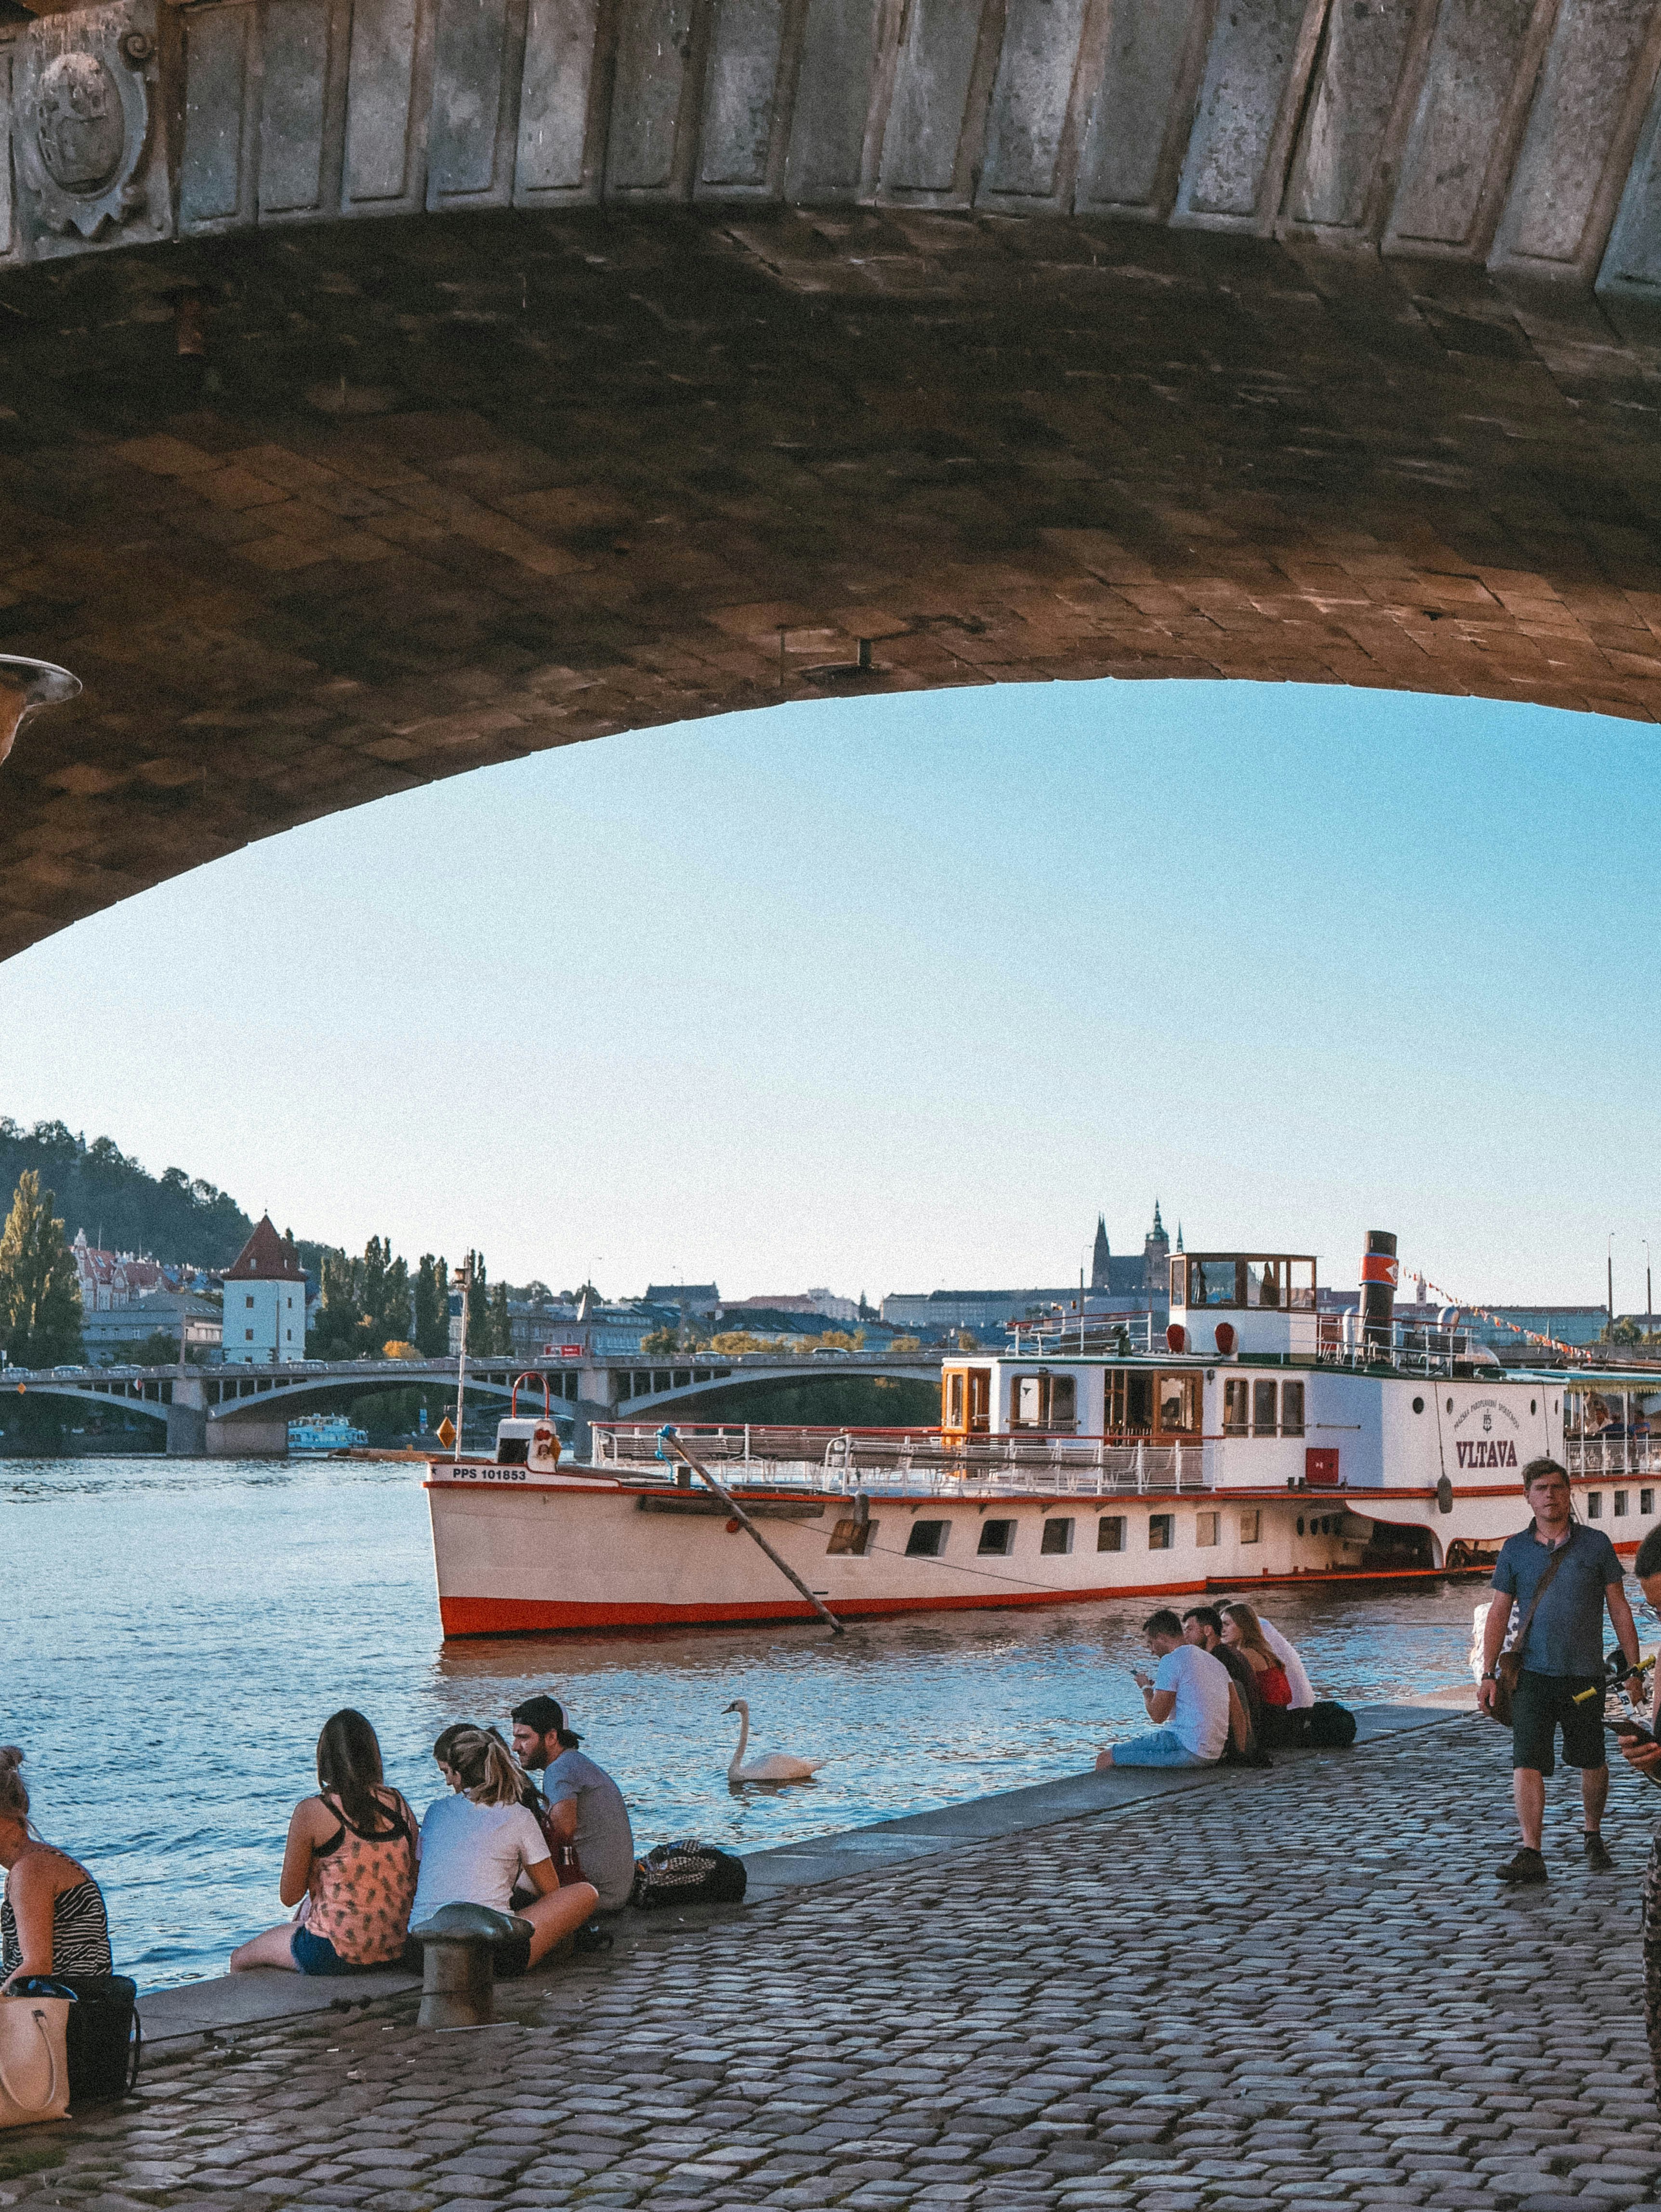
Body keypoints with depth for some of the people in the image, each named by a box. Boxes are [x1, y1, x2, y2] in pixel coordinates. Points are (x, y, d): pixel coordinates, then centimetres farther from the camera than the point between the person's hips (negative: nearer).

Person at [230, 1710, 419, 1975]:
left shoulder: (311, 1812, -14)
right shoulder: (399, 1805, 0)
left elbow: (289, 1896, -7)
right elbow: (412, 1887, 7)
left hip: (334, 1956, -6)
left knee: (240, 1959, 22)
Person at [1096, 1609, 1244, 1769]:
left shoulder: (1171, 1661, -9)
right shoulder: (1215, 1662, 17)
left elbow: (1158, 1715, -11)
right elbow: (1238, 1715, 14)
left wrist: (1146, 1688, 7)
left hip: (1188, 1749, -9)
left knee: (1105, 1758, -6)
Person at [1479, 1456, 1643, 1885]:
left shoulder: (1596, 1544, 3)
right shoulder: (1515, 1550, 5)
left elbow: (1619, 1608, 6)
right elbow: (1499, 1614, 8)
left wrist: (1634, 1668, 1)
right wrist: (1488, 1674, 1)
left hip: (1585, 1675, 0)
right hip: (1533, 1673, 0)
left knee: (1592, 1763, 11)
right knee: (1526, 1763, -11)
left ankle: (1594, 1838, 33)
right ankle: (1531, 1854, -10)